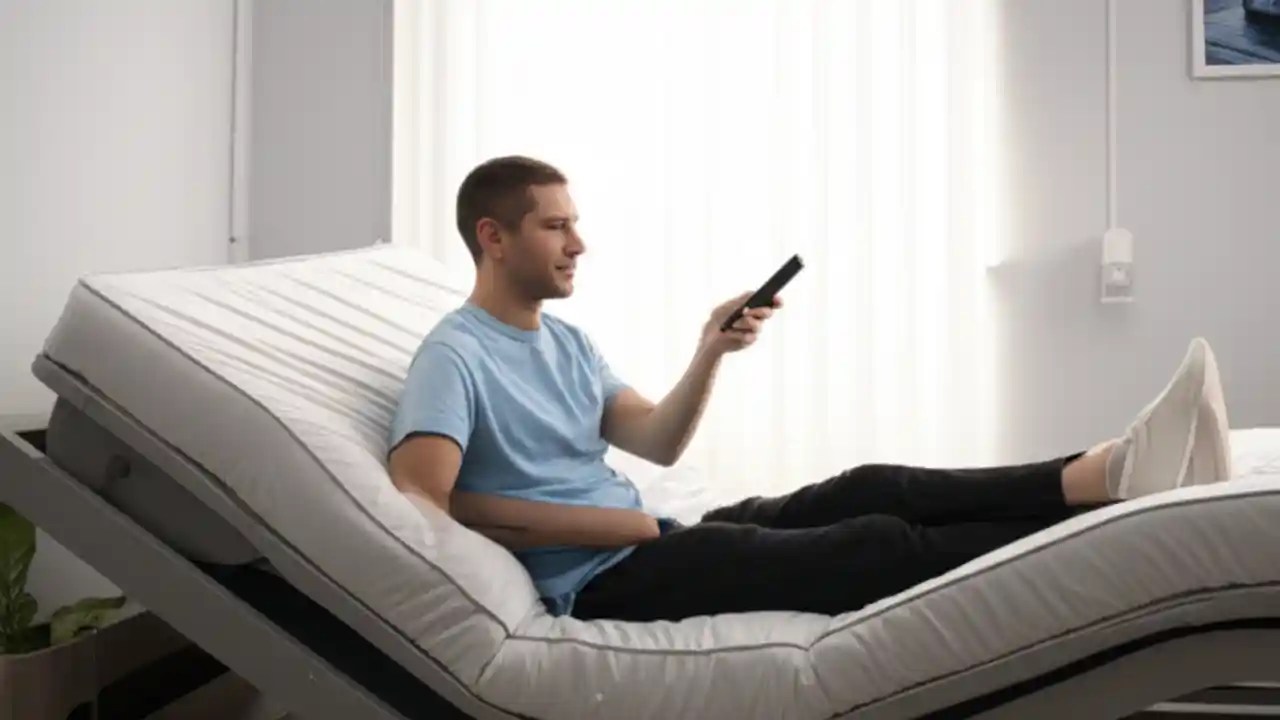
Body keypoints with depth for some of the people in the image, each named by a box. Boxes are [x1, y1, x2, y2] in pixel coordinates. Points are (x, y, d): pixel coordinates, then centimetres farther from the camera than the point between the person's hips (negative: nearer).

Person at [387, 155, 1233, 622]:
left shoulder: (565, 339, 17)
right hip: (604, 580, -9)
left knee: (870, 490, -8)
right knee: (881, 548, -18)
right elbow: (425, 501, -24)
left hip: (649, 541, 9)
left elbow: (658, 445, 15)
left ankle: (1104, 472, -19)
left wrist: (711, 352, -5)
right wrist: (619, 523, -18)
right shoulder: (455, 355, -10)